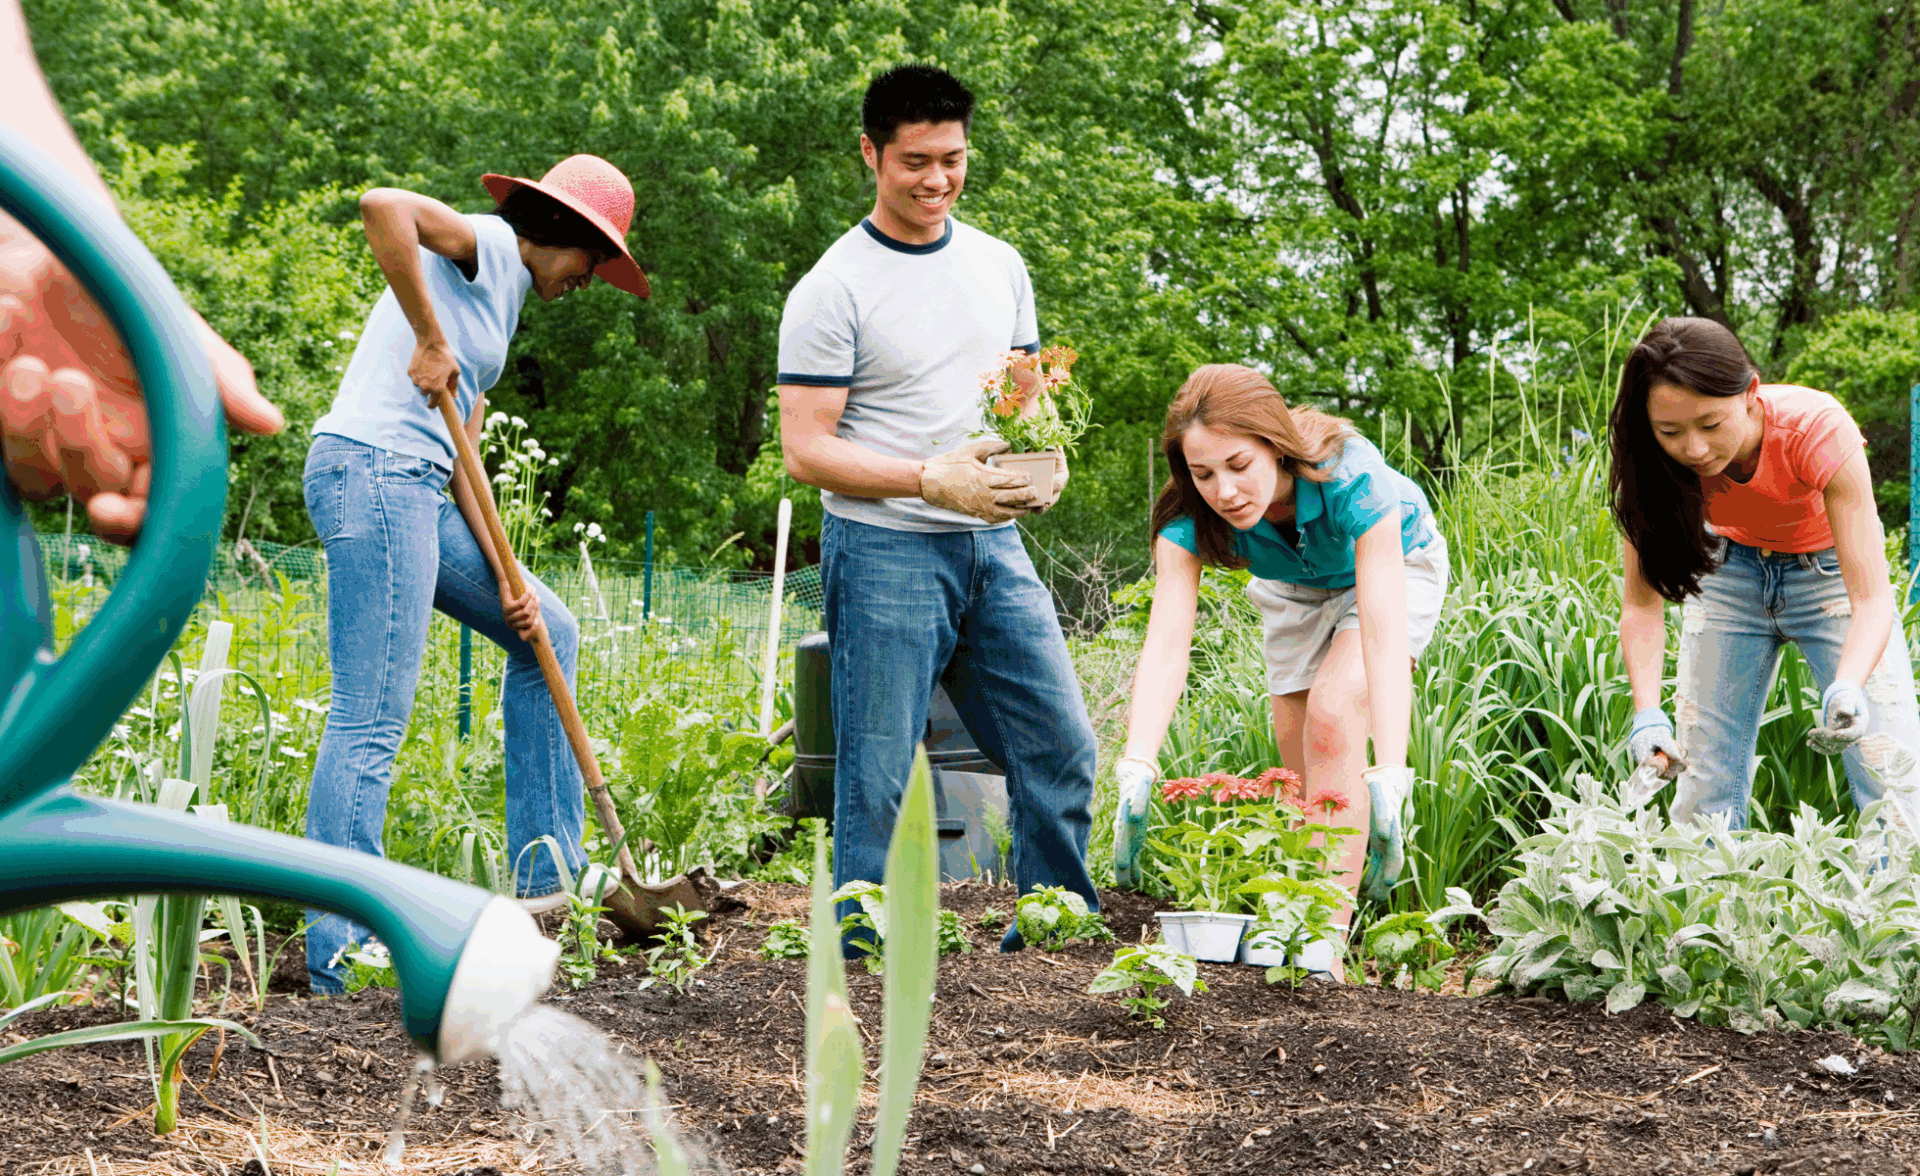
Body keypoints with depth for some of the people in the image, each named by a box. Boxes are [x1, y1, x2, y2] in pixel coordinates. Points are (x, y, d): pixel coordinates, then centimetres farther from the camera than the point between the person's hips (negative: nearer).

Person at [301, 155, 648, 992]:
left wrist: (505, 579, 10)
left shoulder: (499, 304, 25)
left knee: (548, 633, 20)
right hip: (371, 474, -11)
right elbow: (382, 206, -23)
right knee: (370, 723, -11)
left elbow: (462, 457, 20)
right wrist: (429, 339, -19)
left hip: (413, 490, 11)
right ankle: (339, 954, -9)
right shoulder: (481, 247, -1)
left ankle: (545, 871, 20)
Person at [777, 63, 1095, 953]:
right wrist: (930, 480, -21)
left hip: (994, 547, 6)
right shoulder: (833, 290, -7)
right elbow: (806, 448, -10)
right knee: (875, 778, -3)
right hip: (884, 553, -6)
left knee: (1061, 748, 4)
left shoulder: (999, 265, 12)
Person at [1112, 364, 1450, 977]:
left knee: (1333, 715, -25)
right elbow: (1166, 640, -39)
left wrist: (1389, 781, -57)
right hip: (1294, 588, 4)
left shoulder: (1352, 478, -41)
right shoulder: (1191, 514, -31)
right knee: (1305, 764, 0)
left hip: (1395, 564, -4)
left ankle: (1327, 941, -25)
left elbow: (1384, 632, -47)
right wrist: (1136, 771, -54)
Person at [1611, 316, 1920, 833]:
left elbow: (1871, 599, -36)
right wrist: (1647, 713, -38)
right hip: (1731, 570, 2)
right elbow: (1642, 602, -22)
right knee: (1704, 777, -4)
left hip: (1829, 568, -2)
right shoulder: (1653, 460, -28)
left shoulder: (1819, 432, -36)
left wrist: (1848, 690, -55)